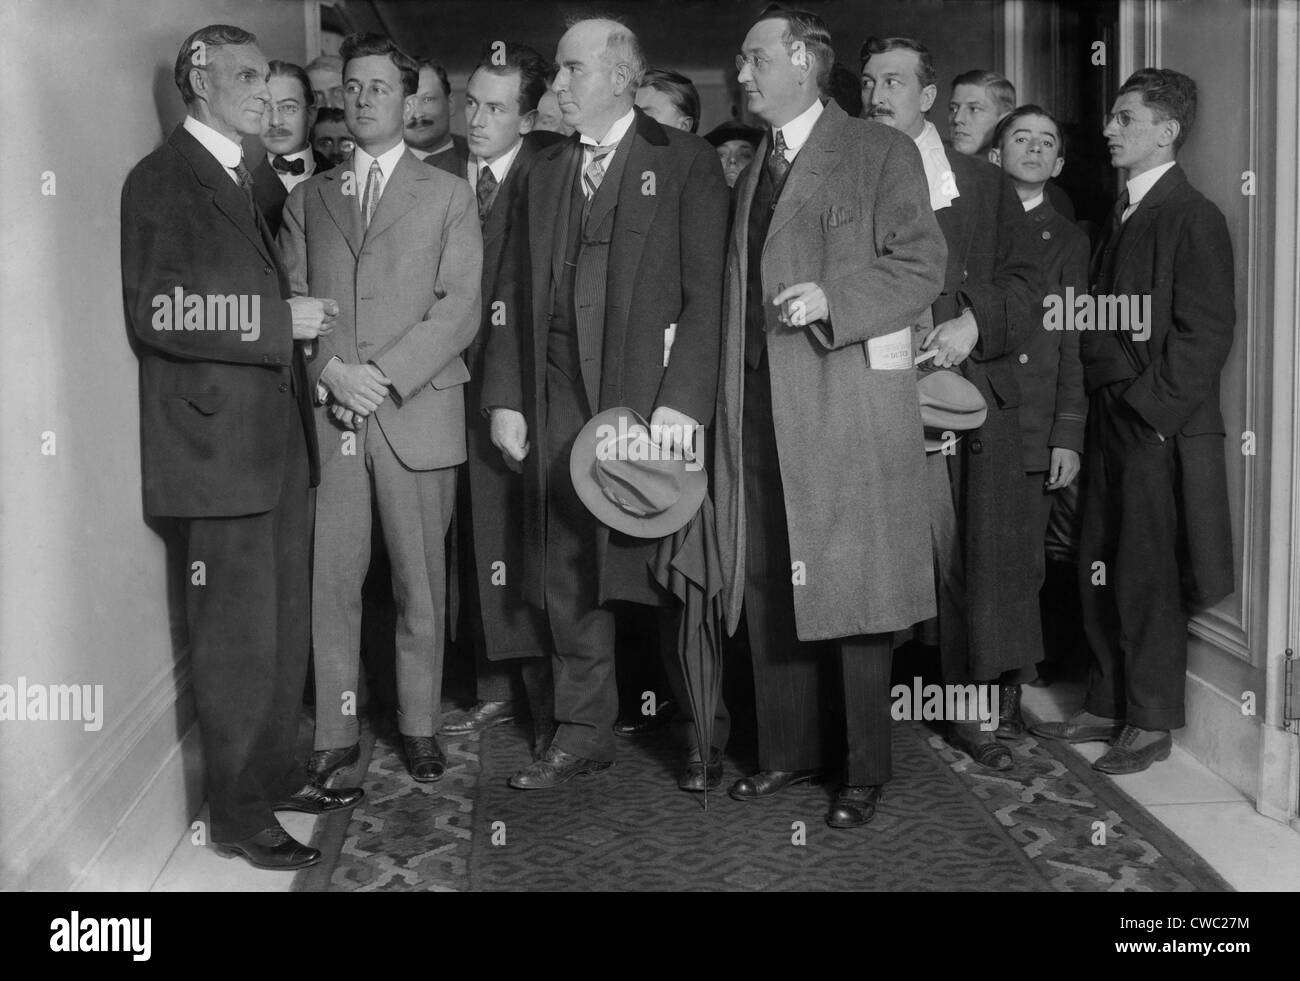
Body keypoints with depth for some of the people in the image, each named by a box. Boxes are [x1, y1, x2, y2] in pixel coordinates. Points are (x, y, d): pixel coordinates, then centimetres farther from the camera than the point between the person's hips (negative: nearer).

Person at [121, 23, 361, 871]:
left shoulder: (245, 180, 19)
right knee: (238, 636, -1)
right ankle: (238, 814, 11)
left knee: (286, 626, 15)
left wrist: (303, 321, 6)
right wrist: (281, 321, -17)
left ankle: (276, 774, 29)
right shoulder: (163, 179, -8)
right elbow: (155, 313, -18)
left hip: (280, 439, 9)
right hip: (220, 443, -8)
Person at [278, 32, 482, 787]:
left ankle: (420, 726, 14)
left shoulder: (449, 195, 9)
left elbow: (460, 308, -2)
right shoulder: (307, 199, 16)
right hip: (327, 416, 2)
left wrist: (384, 377, -11)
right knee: (330, 578, 1)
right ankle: (336, 731, 10)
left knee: (421, 581, 3)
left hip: (417, 414, -2)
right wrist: (331, 372, -9)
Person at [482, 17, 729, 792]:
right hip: (558, 396, 5)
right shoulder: (547, 171, 16)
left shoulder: (683, 162, 0)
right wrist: (506, 396, 5)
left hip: (650, 391, -5)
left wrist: (682, 400, -17)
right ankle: (584, 733, 21)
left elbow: (707, 289, -8)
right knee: (568, 574, 8)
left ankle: (705, 734, 17)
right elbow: (520, 292, 14)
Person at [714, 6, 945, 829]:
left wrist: (831, 297, -18)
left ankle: (865, 772, 10)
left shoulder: (882, 153, 1)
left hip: (850, 406, -6)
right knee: (767, 586, 8)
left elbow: (922, 269, -5)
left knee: (851, 589, -2)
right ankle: (789, 751, 21)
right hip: (762, 410, 6)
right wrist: (730, 405, 10)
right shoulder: (756, 169, 21)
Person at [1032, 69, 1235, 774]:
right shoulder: (1122, 214, 16)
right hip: (1110, 423, 8)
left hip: (1157, 427, -8)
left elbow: (1206, 332, -14)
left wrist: (1150, 407, -15)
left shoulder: (1192, 218, -10)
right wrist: (1100, 396, 9)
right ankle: (1108, 704, 25)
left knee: (1146, 579, 0)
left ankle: (1151, 722, 13)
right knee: (1100, 573, 13)